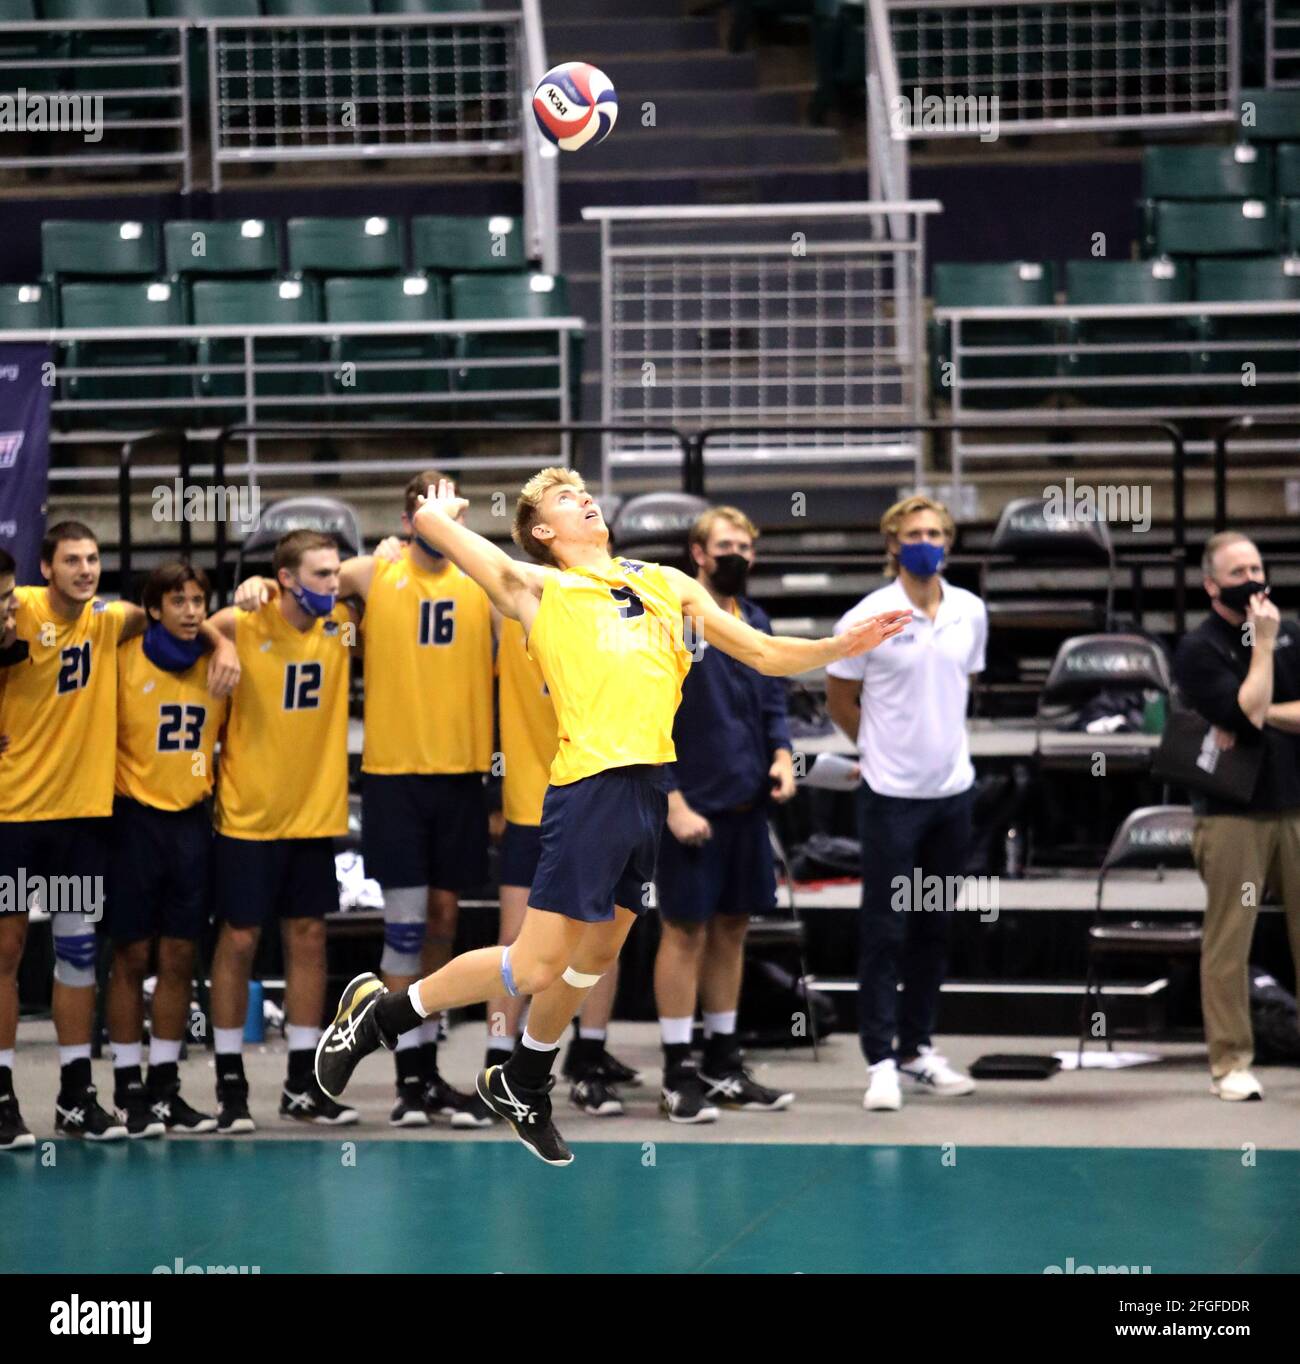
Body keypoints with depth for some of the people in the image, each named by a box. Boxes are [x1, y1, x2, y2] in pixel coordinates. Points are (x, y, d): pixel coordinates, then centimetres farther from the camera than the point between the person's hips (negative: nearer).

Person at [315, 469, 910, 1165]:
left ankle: (522, 1087, 34)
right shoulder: (538, 587, 5)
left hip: (660, 788, 6)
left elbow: (765, 653, 21)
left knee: (596, 957, 14)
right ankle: (378, 1011, 12)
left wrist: (845, 644, 9)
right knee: (537, 966, -6)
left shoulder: (668, 584, 20)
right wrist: (438, 513, 23)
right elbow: (431, 520, 0)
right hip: (594, 787, -6)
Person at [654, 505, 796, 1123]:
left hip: (746, 804, 7)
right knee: (686, 931, -2)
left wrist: (781, 754, 0)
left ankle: (723, 1064, 22)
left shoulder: (754, 621, 12)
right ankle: (678, 1076, 4)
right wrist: (673, 801, -17)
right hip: (693, 807, -7)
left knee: (731, 929, 13)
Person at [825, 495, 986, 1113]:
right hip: (891, 794, -5)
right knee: (884, 930, -3)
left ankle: (916, 1050, 22)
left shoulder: (971, 612, 4)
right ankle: (880, 1062, 0)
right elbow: (840, 702, 1)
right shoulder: (868, 618, -10)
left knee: (933, 929, 12)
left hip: (953, 789, 5)